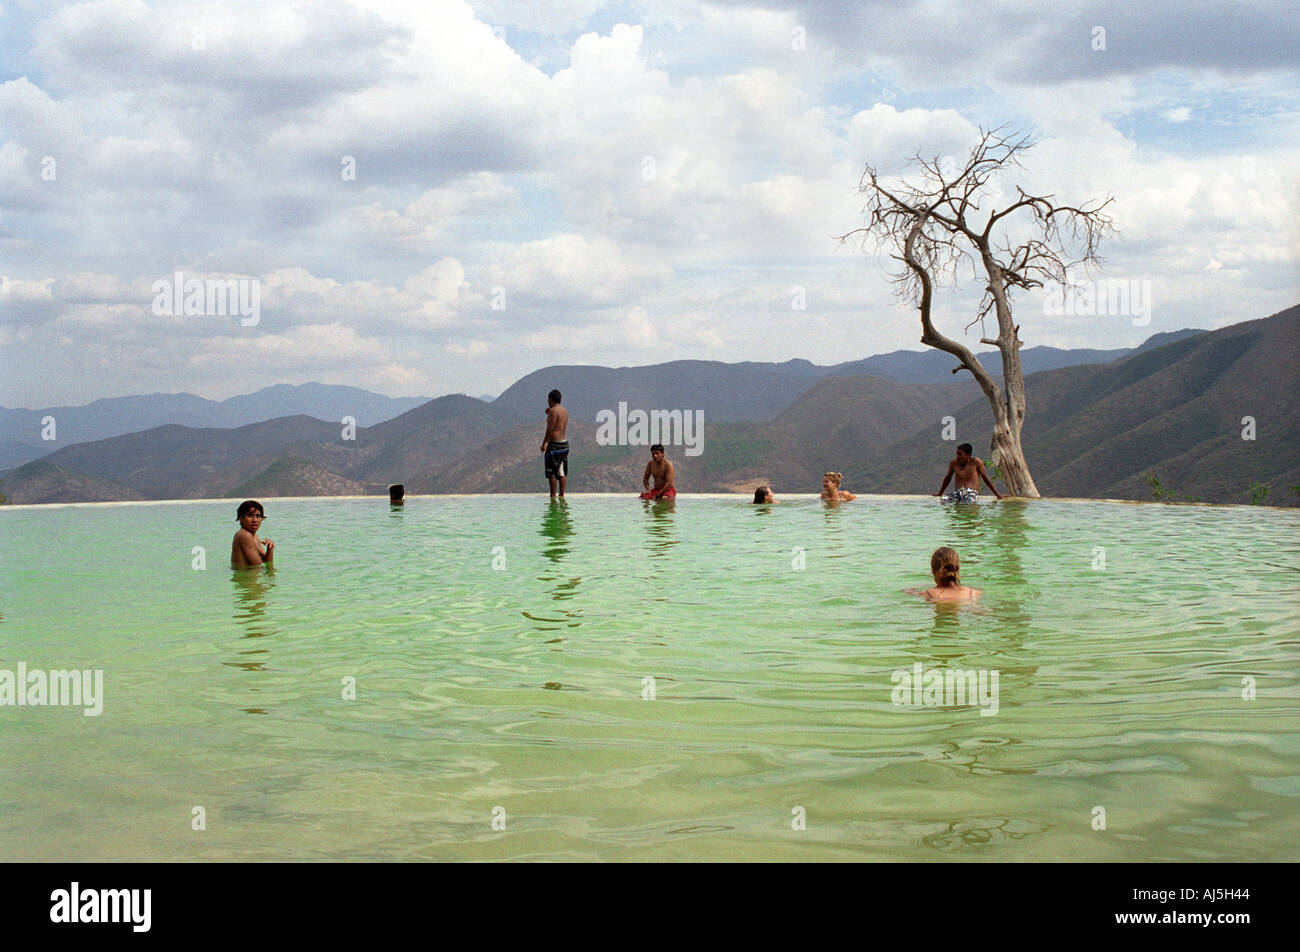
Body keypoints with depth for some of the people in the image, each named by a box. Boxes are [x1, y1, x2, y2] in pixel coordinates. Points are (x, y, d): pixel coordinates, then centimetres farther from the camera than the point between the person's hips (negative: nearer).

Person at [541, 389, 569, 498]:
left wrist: (544, 443, -16)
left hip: (554, 444, -9)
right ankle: (562, 494, 12)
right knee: (562, 471, 11)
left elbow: (550, 428, -19)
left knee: (552, 472, -3)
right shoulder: (565, 411, 14)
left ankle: (552, 495, -3)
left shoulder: (554, 410, -13)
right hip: (565, 443, 9)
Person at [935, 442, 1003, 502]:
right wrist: (940, 493, 37)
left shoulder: (976, 462, 3)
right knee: (944, 500, -29)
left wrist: (997, 494, 13)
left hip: (972, 493, -3)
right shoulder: (954, 463, 11)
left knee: (968, 501, -40)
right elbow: (948, 478, 26)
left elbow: (985, 478, 10)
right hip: (957, 492, 3)